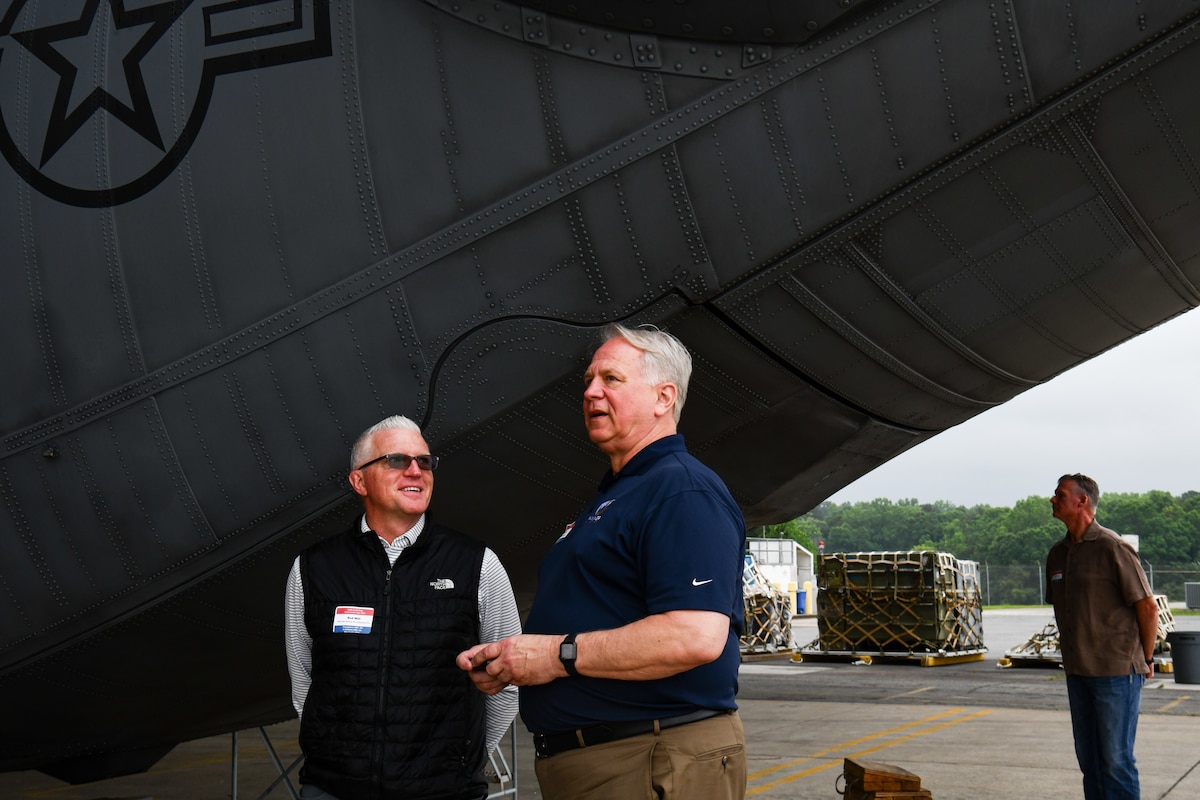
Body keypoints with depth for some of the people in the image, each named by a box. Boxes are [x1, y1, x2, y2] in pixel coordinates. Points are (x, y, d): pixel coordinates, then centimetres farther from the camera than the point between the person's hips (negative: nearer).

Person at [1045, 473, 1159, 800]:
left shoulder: (1112, 548, -13)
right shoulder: (1057, 554, 9)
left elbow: (1148, 607, -10)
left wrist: (1145, 659, -2)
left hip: (1116, 672, -7)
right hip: (1077, 672, 7)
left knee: (1116, 758, -3)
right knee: (1088, 757, 13)